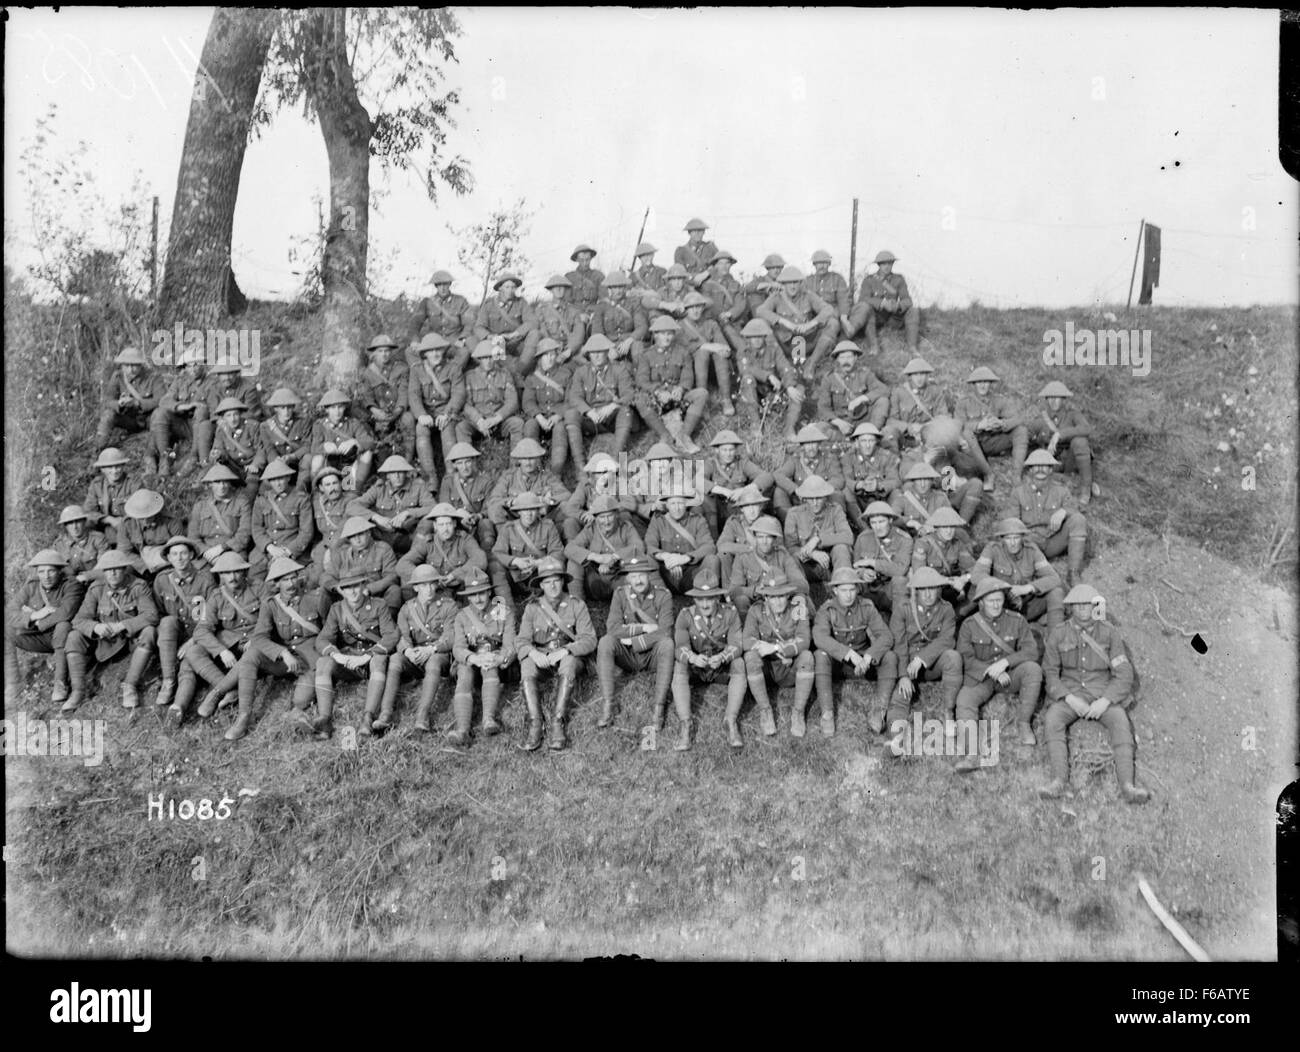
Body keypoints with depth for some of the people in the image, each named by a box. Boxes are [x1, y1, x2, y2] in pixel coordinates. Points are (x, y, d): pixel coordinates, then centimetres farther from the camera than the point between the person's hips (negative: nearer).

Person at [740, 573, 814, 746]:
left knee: (807, 655, -29)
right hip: (764, 671, 0)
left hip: (790, 672, 0)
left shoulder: (797, 610, -10)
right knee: (751, 656, -30)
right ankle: (765, 711, -16)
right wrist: (783, 651, -29)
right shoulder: (756, 611, -10)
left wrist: (775, 647, -31)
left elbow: (804, 641, -22)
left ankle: (798, 712, -18)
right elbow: (746, 641, -22)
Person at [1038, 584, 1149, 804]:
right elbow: (1049, 672, 2)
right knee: (1052, 718, -30)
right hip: (1069, 693, 0)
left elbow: (1124, 674, -2)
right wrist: (1070, 699, -15)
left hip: (1103, 694, 0)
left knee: (1120, 720, -31)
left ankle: (1128, 785, -43)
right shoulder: (1057, 635, 4)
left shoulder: (1109, 633, 2)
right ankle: (1059, 781, -41)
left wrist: (1105, 701, -17)